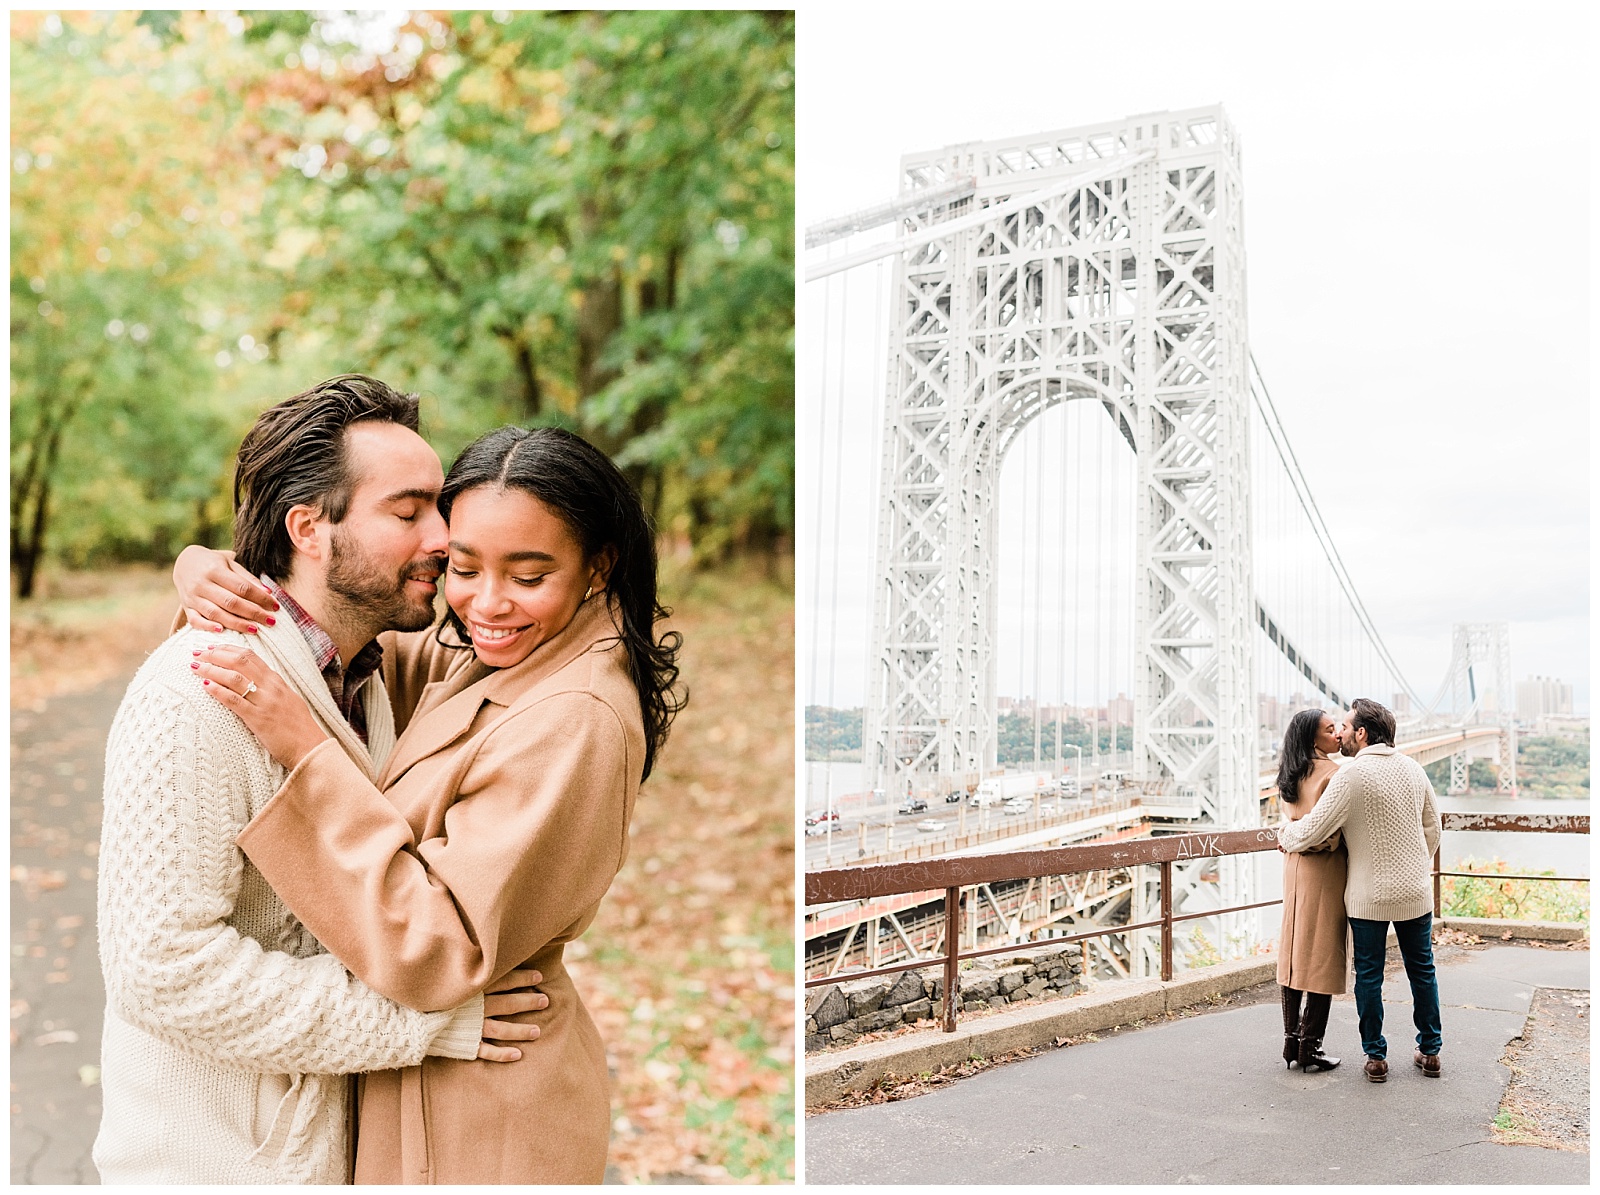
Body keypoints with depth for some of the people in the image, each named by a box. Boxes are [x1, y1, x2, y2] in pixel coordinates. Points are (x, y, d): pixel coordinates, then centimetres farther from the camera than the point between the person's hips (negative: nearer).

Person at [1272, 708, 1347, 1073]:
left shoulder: (1288, 775, 9)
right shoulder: (1332, 773, -15)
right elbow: (1336, 830, -16)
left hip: (1294, 865, 7)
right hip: (1325, 867, -7)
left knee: (1294, 950, 12)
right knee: (1324, 954, 0)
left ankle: (1291, 1041, 16)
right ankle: (1309, 1046, 2)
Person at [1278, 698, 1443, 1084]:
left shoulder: (1352, 774, -16)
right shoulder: (1413, 768, 3)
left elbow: (1314, 829, -15)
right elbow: (1432, 826, 13)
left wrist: (1285, 836, 5)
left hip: (1369, 896, -5)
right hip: (1414, 892, 5)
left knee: (1369, 975, 6)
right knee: (1421, 970, 16)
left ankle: (1376, 1058, 12)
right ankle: (1430, 1051, 25)